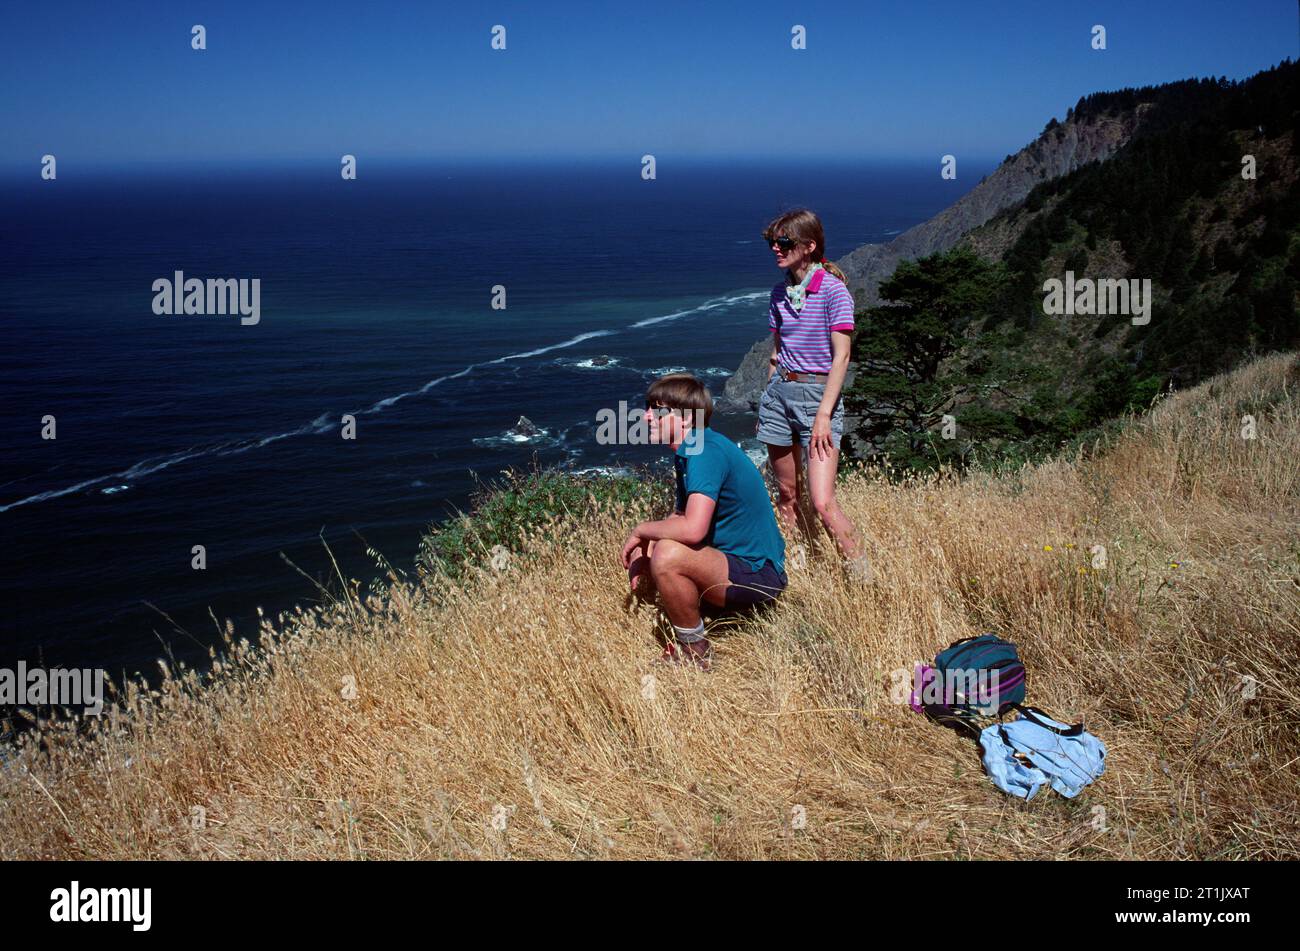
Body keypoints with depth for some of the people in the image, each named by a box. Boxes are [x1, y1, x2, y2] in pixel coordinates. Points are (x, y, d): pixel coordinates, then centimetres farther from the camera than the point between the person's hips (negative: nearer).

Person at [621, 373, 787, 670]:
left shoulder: (706, 451, -23)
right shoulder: (687, 452, 8)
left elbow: (692, 529, -35)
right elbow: (680, 515, 20)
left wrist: (642, 530, -16)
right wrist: (645, 543, 1)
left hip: (758, 574, -10)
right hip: (732, 556, 10)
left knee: (668, 555, -31)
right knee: (640, 555, 14)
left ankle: (694, 651, -10)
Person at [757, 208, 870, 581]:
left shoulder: (833, 291, -10)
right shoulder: (780, 293, 11)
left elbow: (841, 357, -13)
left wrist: (823, 414, -18)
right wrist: (768, 404, 17)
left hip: (818, 393, -7)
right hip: (780, 392, 7)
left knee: (822, 503, -14)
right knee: (787, 495, 10)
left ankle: (864, 581, -5)